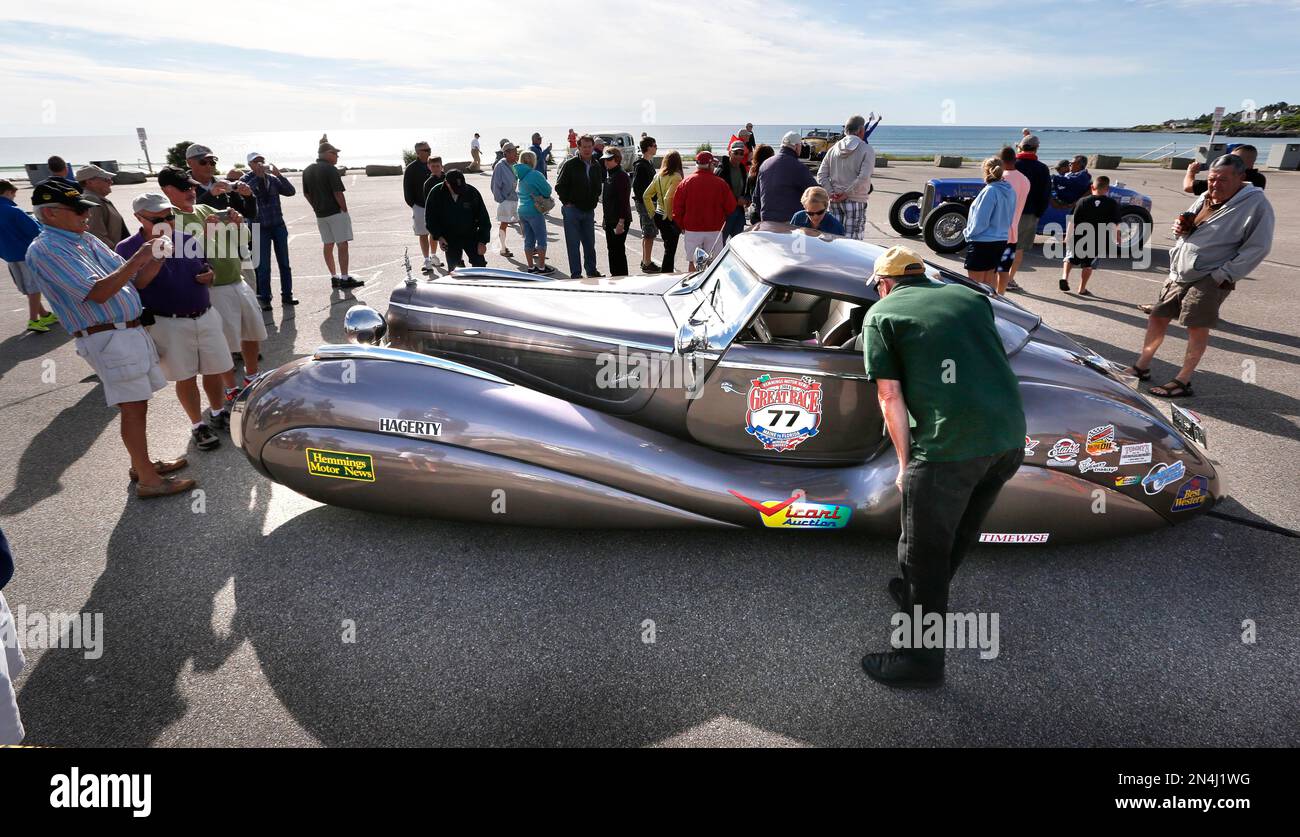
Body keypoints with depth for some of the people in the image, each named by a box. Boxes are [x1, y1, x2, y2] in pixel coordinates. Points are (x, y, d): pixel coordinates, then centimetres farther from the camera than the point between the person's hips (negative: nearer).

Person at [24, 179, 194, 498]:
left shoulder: (88, 241, 15)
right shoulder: (45, 250, -11)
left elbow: (134, 279, 17)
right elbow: (98, 293, -21)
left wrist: (158, 257, 0)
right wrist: (138, 258, -18)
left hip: (132, 330, 9)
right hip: (108, 338, -9)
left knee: (138, 404, 15)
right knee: (133, 408, -7)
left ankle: (142, 463, 27)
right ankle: (148, 479, -1)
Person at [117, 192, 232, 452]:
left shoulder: (187, 239, 6)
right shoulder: (128, 248, -7)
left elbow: (205, 268, 19)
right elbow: (136, 284, -21)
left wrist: (210, 275, -4)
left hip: (205, 316, 4)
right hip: (169, 323, -4)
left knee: (216, 371, 12)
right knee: (185, 378, 5)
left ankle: (219, 414, 34)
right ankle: (198, 425, 21)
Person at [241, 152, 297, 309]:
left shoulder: (272, 179, 6)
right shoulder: (246, 180, -2)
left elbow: (291, 191, -2)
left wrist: (279, 175, -13)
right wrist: (258, 176, -22)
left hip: (279, 226, 3)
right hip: (260, 228, -3)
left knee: (284, 263, 7)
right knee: (263, 266, 0)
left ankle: (287, 295, 16)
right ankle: (264, 299, 7)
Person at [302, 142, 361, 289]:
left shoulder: (307, 171, 11)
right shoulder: (331, 169, -12)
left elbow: (306, 194, 13)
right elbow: (338, 193, -17)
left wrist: (317, 208, 16)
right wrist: (345, 211, -9)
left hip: (320, 215, 8)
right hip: (336, 212, -7)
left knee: (328, 245, 12)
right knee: (342, 244, -5)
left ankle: (334, 277, 17)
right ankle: (344, 279, -6)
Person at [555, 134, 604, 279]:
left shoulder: (597, 165, 6)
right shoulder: (570, 164, -9)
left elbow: (599, 184, 20)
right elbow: (559, 186, -5)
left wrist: (595, 200, 10)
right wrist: (567, 202, -9)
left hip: (589, 211, 5)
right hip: (572, 210, -5)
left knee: (590, 243, 13)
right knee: (573, 243, 0)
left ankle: (591, 271, 26)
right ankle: (576, 274, 7)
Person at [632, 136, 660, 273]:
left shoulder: (649, 163, 14)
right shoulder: (640, 165, -16)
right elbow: (636, 186, -20)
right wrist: (644, 202, -20)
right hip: (645, 203, -10)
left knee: (647, 233, 16)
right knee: (649, 234, -7)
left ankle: (645, 260, 25)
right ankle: (647, 264, -3)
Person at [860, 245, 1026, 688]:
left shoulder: (881, 314, 4)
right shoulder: (970, 296, 19)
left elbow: (890, 396, -3)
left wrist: (905, 464, 4)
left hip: (949, 444, -6)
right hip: (1010, 435, 7)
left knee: (923, 550, 9)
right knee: (959, 532, 26)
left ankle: (921, 659, 21)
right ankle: (922, 595, 48)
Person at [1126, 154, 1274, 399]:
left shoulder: (1255, 204, -9)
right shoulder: (1204, 198, 11)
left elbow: (1258, 247, -12)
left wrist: (1224, 275, -16)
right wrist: (1182, 229, 1)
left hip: (1209, 278, -7)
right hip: (1179, 273, 7)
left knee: (1197, 327, -6)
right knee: (1157, 317, 10)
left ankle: (1183, 381, 1)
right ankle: (1141, 367, 22)